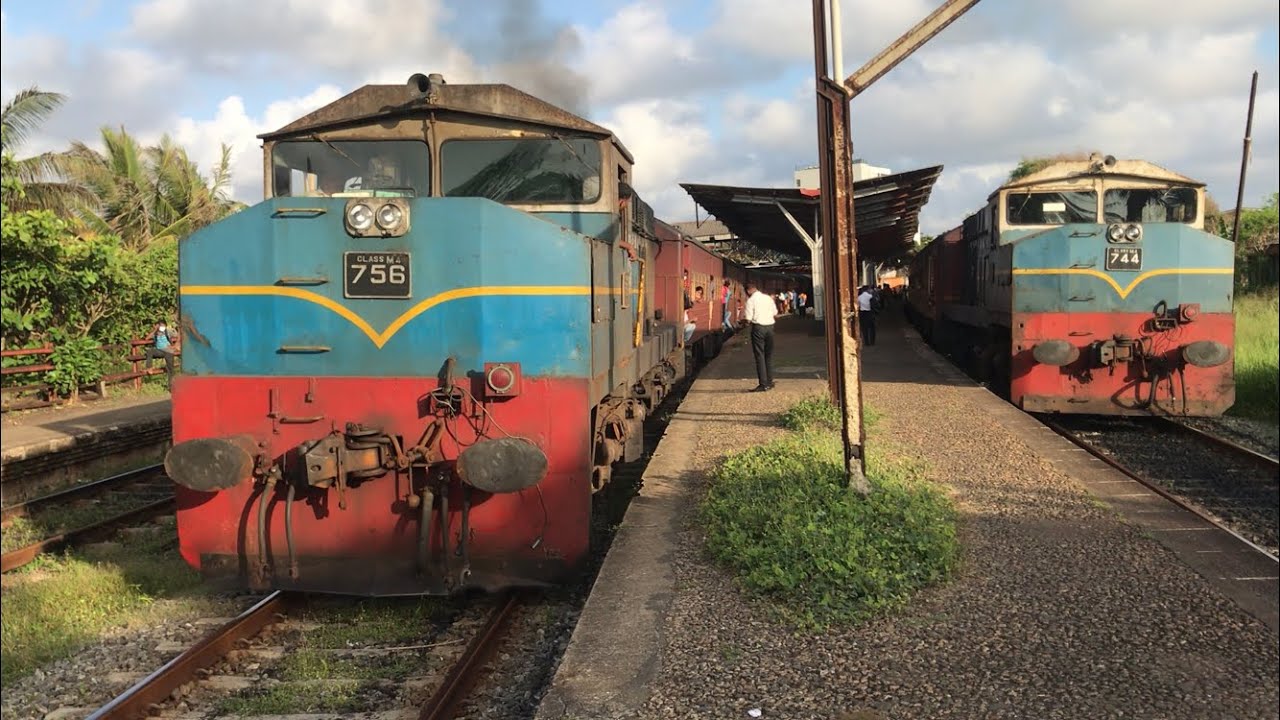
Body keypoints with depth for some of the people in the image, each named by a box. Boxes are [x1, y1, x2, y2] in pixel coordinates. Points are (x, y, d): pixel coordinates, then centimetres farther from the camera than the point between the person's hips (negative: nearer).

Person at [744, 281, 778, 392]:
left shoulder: (751, 300, -6)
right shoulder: (768, 298, 10)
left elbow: (748, 319, -10)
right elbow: (776, 315, 12)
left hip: (758, 328, -5)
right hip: (770, 327, 5)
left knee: (759, 356, -2)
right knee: (769, 355, 15)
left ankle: (763, 384, -5)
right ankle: (769, 382, 20)